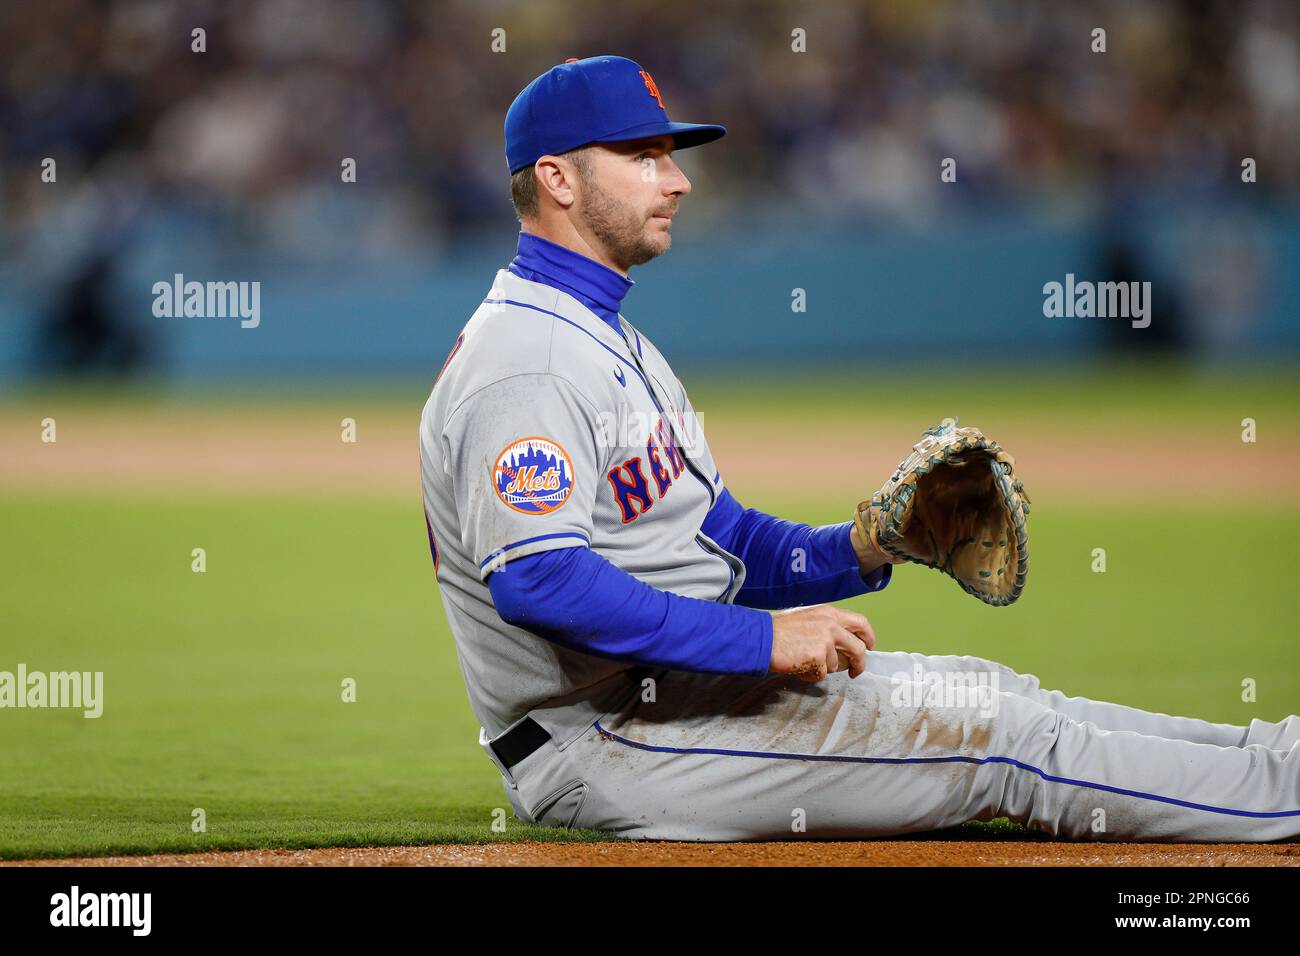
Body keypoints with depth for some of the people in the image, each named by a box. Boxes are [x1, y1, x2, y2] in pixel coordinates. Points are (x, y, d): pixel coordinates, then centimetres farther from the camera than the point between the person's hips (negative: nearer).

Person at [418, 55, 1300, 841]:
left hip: (686, 679, 10)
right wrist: (761, 638, -28)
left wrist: (853, 554, 1)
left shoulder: (613, 344, 19)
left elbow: (723, 536, 21)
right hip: (605, 742, -10)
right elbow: (538, 579, -29)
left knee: (991, 692, 8)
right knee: (998, 735, -9)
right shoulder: (524, 362, -16)